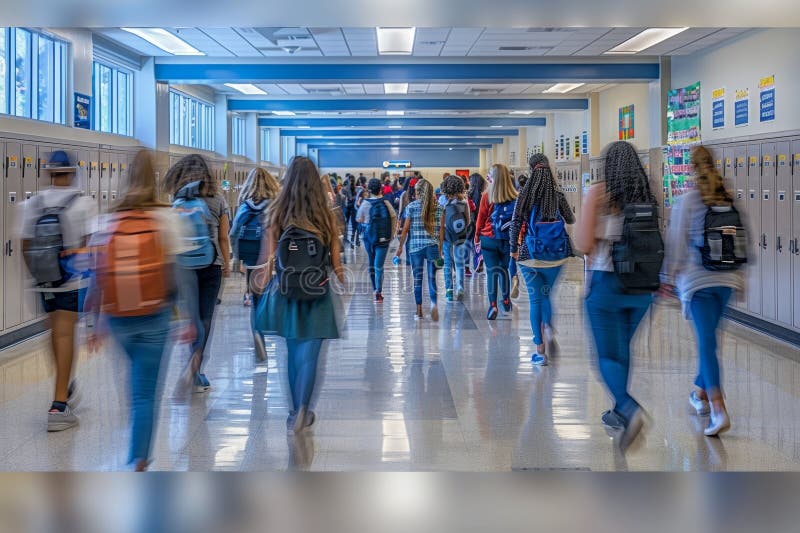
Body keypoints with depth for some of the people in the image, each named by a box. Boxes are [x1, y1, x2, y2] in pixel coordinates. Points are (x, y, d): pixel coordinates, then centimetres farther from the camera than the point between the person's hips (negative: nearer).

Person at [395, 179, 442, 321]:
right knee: (432, 277, 4)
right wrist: (440, 247, 12)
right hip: (433, 246, 1)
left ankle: (419, 310, 8)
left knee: (418, 278, 6)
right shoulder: (438, 207, 4)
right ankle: (433, 302, -21)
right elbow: (441, 229, 4)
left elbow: (405, 229, -1)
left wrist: (400, 246, 9)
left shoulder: (412, 206, -2)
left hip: (415, 246, -1)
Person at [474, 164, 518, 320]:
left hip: (489, 239, -2)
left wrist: (477, 238, 10)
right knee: (504, 269, 18)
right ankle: (506, 301, 24)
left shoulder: (487, 196, -8)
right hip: (508, 240, 2)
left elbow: (480, 219, -2)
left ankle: (493, 305, -7)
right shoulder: (515, 197, -3)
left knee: (491, 271, 0)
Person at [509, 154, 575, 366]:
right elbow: (571, 220, 9)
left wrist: (514, 249, 7)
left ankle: (540, 351, 5)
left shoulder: (525, 195, -4)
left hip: (529, 254, -1)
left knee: (535, 299, 5)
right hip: (554, 255, 1)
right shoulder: (558, 196, -3)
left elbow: (515, 223, -5)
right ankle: (548, 327, -13)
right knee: (546, 295, 18)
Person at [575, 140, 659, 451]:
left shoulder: (599, 193, -8)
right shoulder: (647, 196, 4)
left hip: (606, 282, -5)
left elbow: (583, 245, -11)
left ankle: (630, 408, -24)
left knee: (607, 356, 0)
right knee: (622, 347, 22)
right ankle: (619, 412, 30)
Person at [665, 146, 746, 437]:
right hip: (726, 278, 5)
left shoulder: (686, 201, -9)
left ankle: (718, 409, -19)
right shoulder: (729, 200, 5)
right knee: (708, 336, 20)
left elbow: (677, 241, -7)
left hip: (696, 278, -5)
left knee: (706, 340, -8)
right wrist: (740, 274, 19)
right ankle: (700, 393, 34)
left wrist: (670, 274, 3)